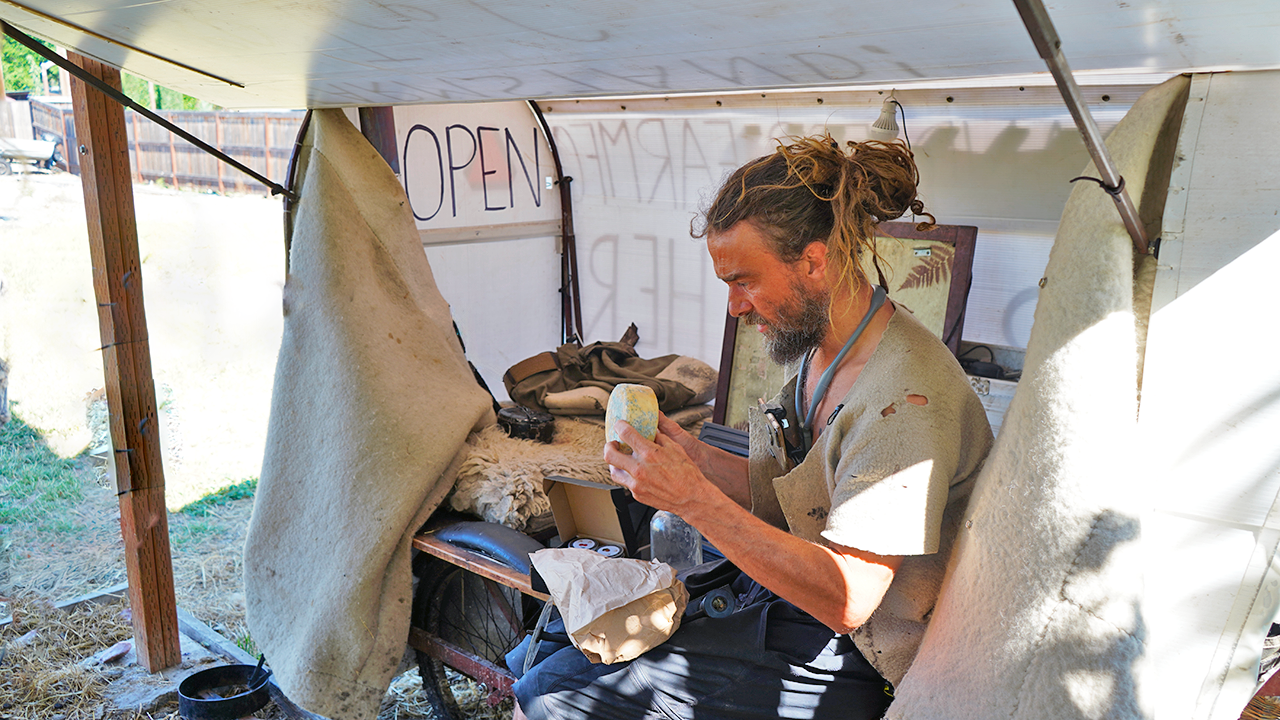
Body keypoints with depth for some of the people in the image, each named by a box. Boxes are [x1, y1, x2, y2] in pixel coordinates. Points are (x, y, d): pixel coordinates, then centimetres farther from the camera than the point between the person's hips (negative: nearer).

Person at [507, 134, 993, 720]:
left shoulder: (906, 395, -26)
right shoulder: (820, 351, 3)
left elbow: (845, 599, -28)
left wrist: (695, 498, -29)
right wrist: (693, 456, -7)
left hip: (841, 665, -8)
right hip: (781, 600, 8)